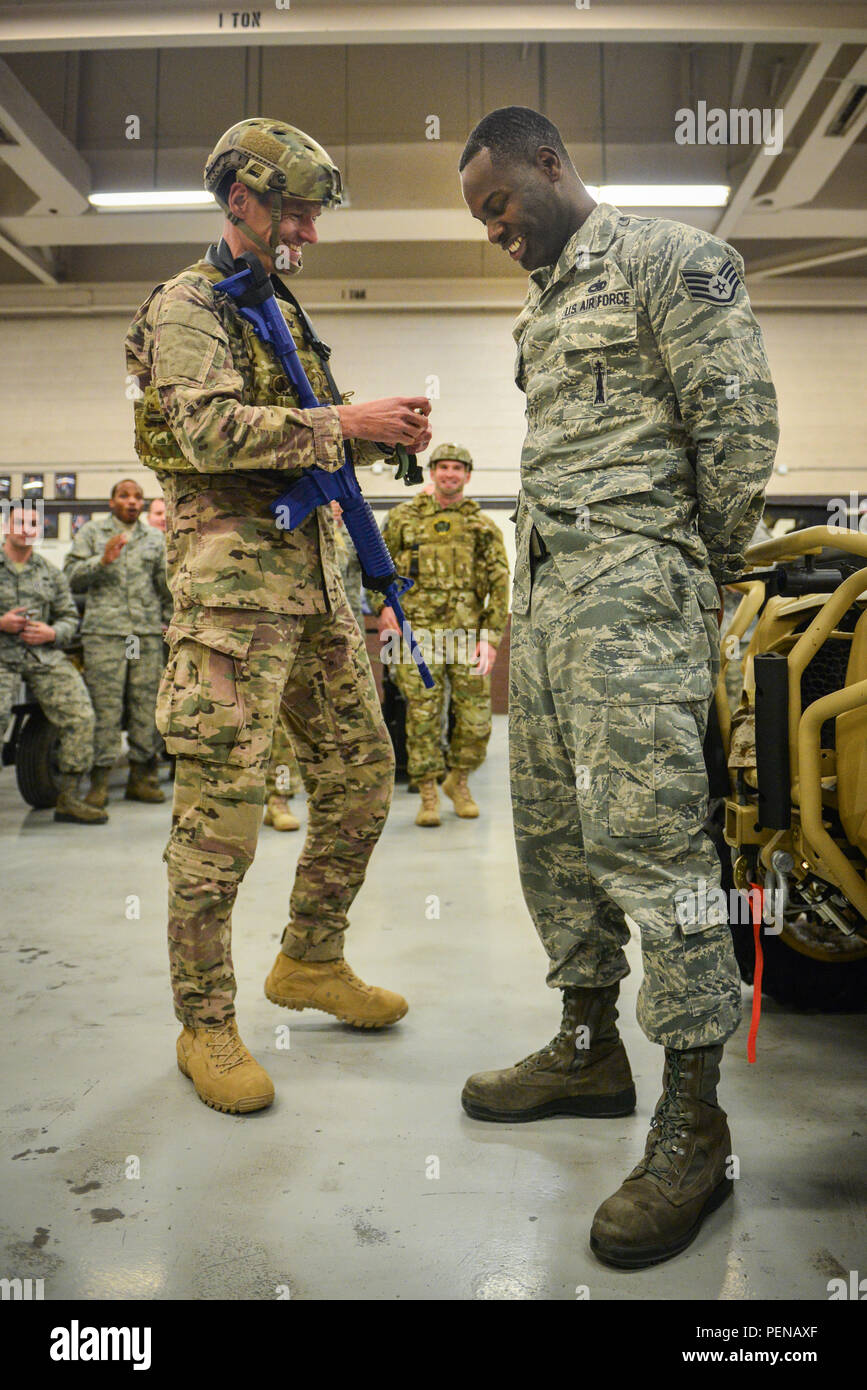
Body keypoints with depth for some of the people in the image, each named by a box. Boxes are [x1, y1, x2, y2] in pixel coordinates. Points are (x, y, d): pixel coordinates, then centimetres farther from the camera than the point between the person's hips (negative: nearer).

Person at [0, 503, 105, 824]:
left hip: (45, 656, 3)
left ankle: (68, 799, -4)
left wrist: (51, 633, -4)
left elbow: (69, 616, 17)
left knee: (81, 715, -13)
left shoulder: (50, 572, 16)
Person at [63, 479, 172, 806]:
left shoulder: (155, 537, 20)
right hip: (104, 631, -3)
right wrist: (103, 560, -9)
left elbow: (167, 588, 18)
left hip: (148, 631, 3)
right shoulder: (91, 532, 13)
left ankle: (141, 778, 7)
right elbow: (72, 577, 3)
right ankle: (100, 781, -3)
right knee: (105, 705, -8)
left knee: (147, 703, -1)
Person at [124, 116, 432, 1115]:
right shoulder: (189, 304, -1)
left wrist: (383, 435, 8)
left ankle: (310, 962, 27)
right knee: (220, 809, -7)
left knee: (361, 777, 9)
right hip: (233, 576, -8)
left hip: (314, 577, 9)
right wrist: (345, 422, -19)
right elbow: (210, 430, -18)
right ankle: (206, 1026, 7)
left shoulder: (286, 314, 25)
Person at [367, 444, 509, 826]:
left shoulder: (484, 528, 12)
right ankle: (428, 796, 9)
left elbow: (499, 584, 7)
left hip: (468, 631, 1)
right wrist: (382, 604, -2)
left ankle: (459, 781, 26)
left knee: (476, 718, 1)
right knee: (423, 716, -3)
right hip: (418, 628, -1)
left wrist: (490, 637, -4)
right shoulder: (404, 516, 12)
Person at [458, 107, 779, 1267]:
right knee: (552, 828, 9)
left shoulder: (672, 261, 0)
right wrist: (521, 608, 16)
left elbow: (739, 427, -7)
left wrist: (705, 581, -2)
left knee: (647, 837, -12)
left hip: (634, 591, -9)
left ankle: (695, 1128, 0)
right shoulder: (542, 309, 25)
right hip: (545, 594, 9)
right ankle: (590, 1049, 25)